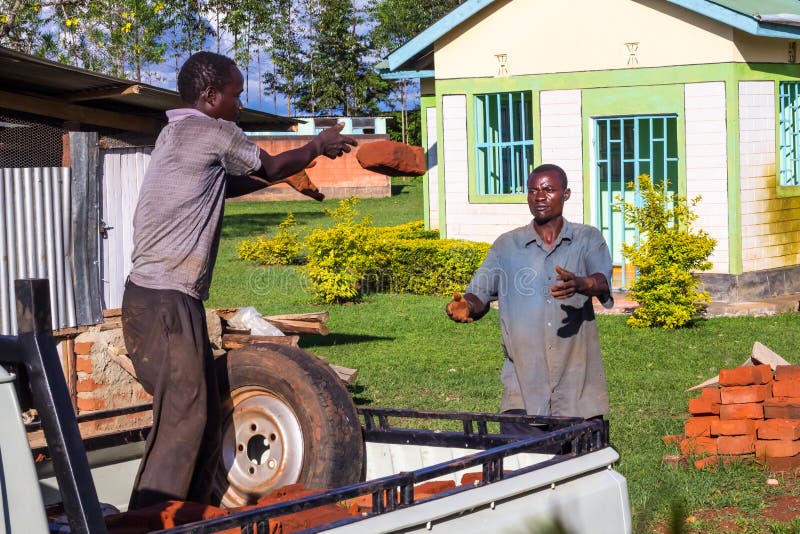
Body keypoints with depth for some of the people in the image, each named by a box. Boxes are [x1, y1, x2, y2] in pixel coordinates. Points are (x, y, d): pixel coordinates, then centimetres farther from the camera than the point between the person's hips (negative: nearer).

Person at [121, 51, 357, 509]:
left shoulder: (181, 134, 19)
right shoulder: (211, 132, -9)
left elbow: (231, 185, 32)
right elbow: (272, 166, 5)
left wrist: (289, 175, 31)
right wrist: (319, 146, 22)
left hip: (171, 298, 10)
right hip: (165, 302, -10)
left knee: (205, 416, 13)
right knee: (182, 418, -10)